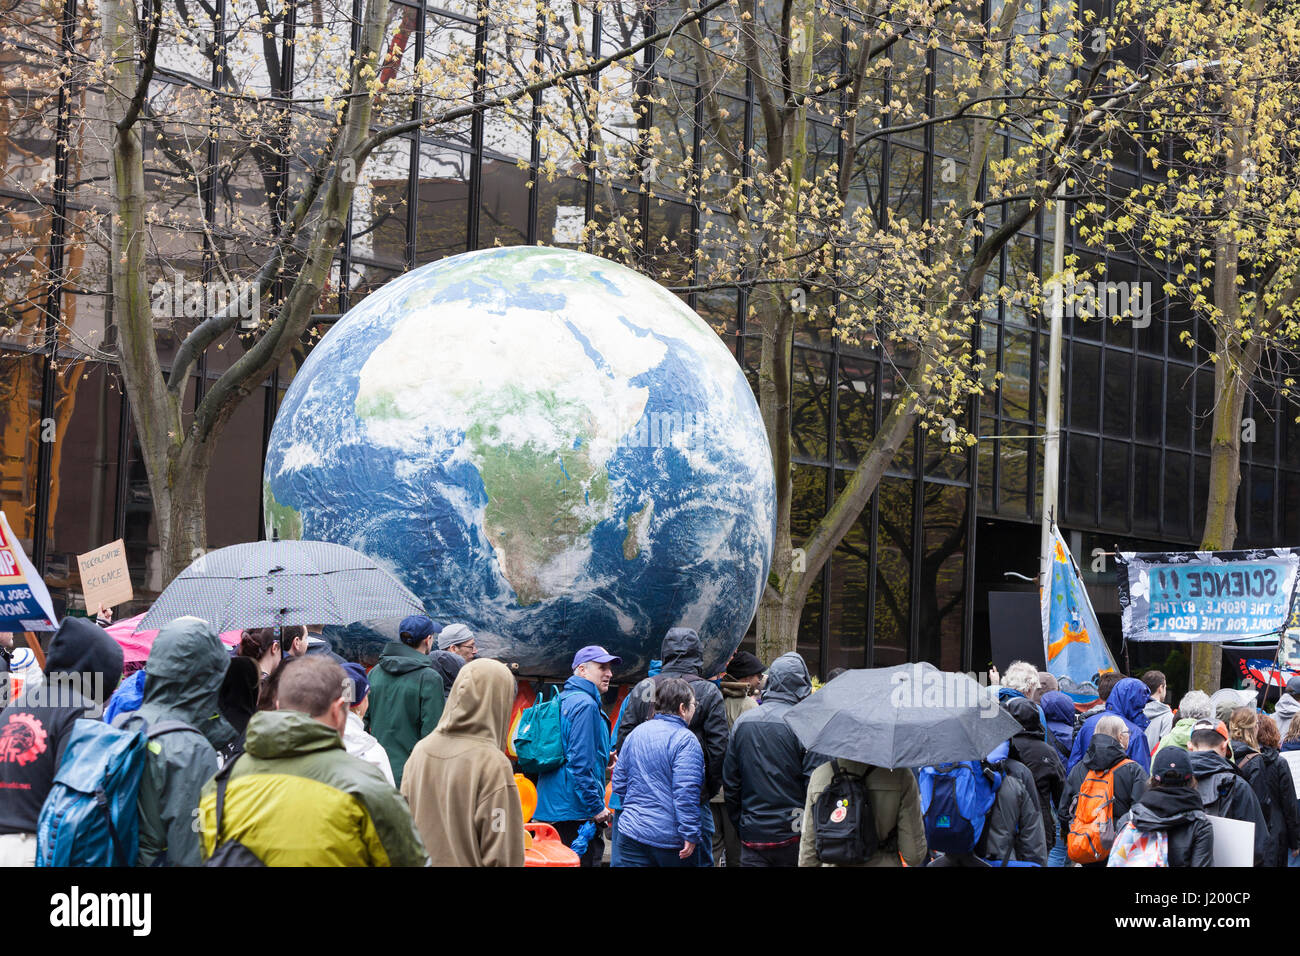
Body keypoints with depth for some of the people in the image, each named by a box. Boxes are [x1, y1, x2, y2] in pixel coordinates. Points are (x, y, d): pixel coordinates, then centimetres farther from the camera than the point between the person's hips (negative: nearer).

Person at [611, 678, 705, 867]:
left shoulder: (635, 733, 9)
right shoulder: (685, 740, -12)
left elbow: (619, 782, 15)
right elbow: (686, 792, -20)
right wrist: (691, 835, -17)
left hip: (632, 833, 5)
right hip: (670, 837, -5)